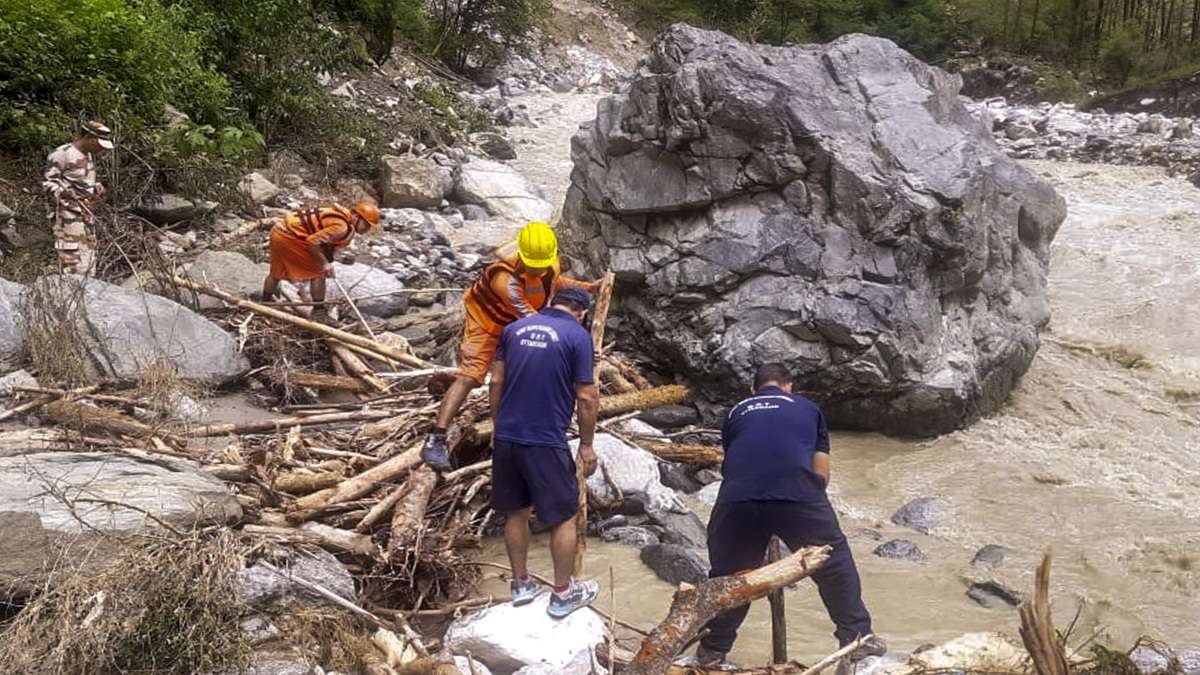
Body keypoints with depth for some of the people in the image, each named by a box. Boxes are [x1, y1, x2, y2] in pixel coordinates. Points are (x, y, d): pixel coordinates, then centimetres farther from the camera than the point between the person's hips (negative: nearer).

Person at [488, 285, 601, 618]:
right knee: (564, 517, 9)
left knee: (516, 512, 18)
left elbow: (496, 382, 8)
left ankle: (521, 584, 29)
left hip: (506, 437, 5)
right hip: (546, 442, -5)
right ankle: (562, 594, 17)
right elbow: (586, 398, -9)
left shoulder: (514, 328, 7)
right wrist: (587, 445, 1)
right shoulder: (578, 336, -8)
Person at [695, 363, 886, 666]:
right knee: (835, 563, 20)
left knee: (728, 573, 20)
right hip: (799, 495, -1)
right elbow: (822, 472, 20)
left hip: (738, 498, 2)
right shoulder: (807, 408, 24)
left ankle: (712, 649, 30)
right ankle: (857, 637, 26)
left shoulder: (736, 412, 28)